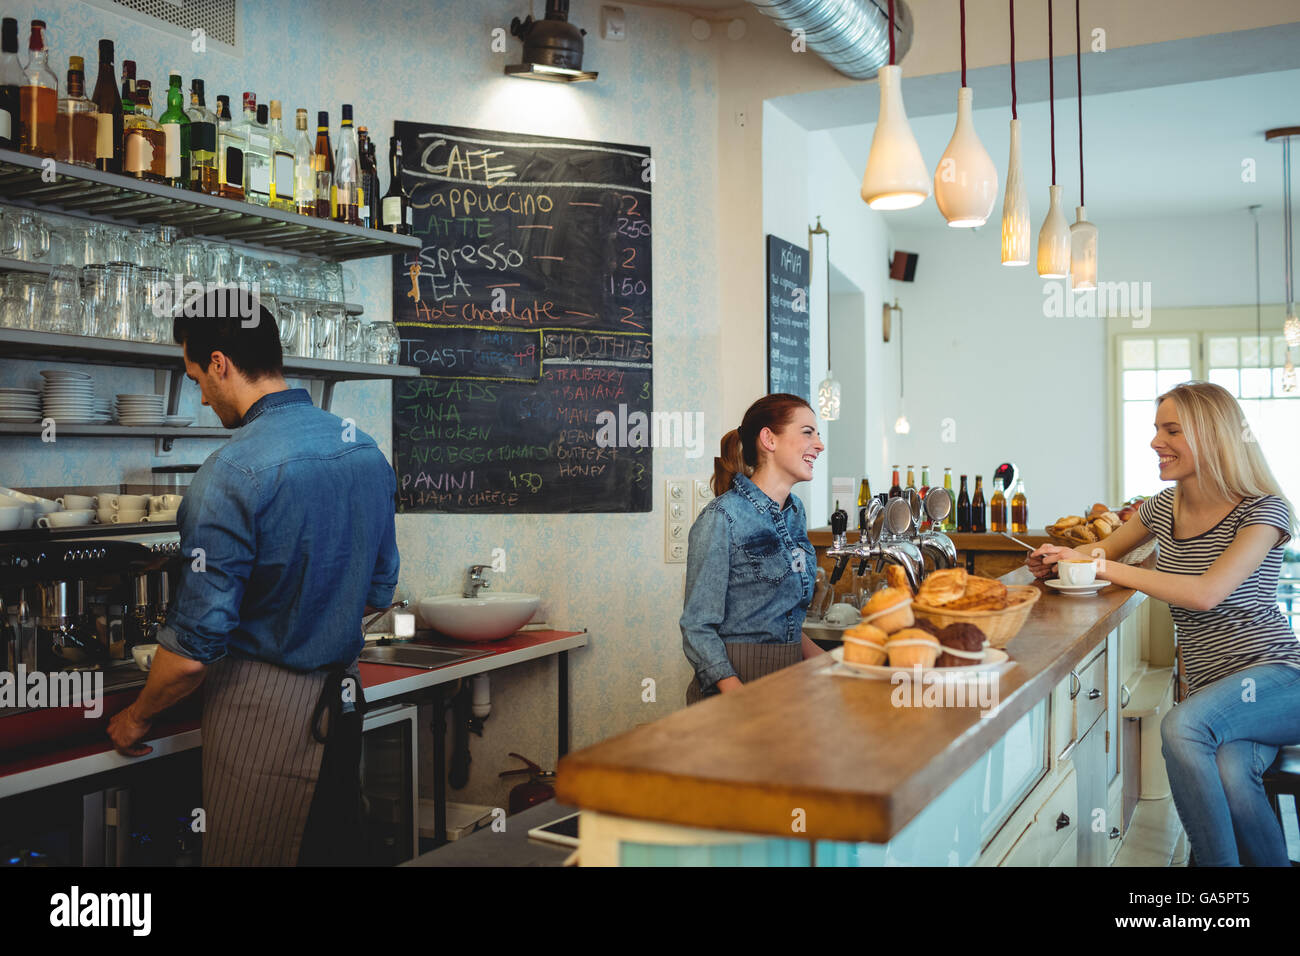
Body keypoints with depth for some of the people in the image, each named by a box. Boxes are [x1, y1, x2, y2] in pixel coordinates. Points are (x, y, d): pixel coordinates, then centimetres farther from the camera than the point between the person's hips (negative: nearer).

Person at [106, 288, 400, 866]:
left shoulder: (234, 471, -19)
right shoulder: (367, 450, 4)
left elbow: (195, 648, -18)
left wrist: (136, 719, -1)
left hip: (262, 709, -7)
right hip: (343, 699, 7)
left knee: (250, 857, 8)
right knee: (336, 850, 18)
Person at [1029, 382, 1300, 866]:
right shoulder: (1163, 508, 10)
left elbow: (1204, 594, -23)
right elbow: (1103, 551, 26)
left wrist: (1100, 565, -21)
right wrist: (1060, 559, 2)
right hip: (1215, 696, 4)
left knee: (1181, 726, -33)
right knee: (1229, 774, -30)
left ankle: (1217, 860, -18)